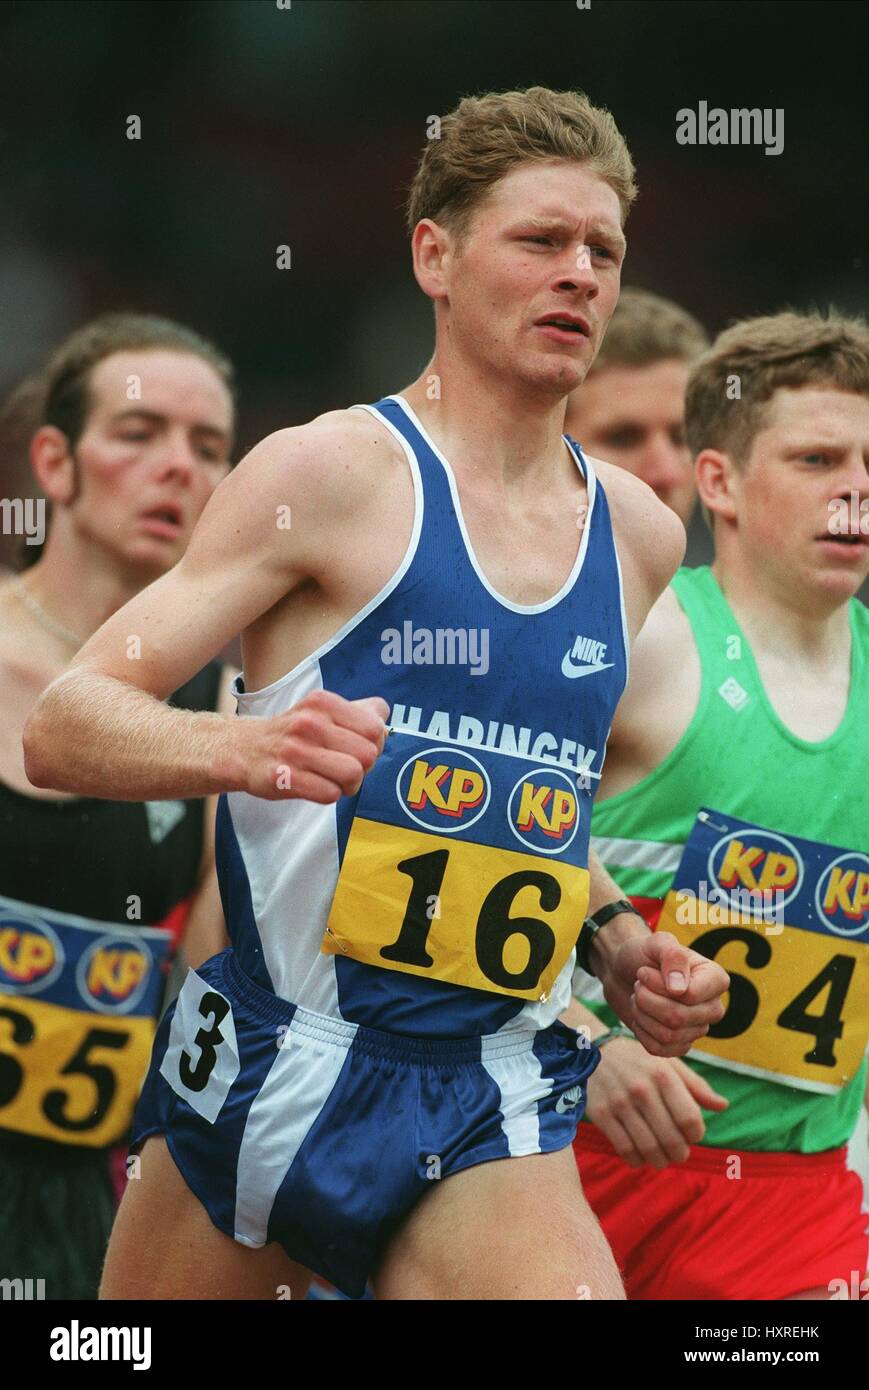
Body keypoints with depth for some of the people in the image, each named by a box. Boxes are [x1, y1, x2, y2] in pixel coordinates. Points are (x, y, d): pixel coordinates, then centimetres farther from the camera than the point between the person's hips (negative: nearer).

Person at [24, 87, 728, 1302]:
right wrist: (243, 747, -29)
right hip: (268, 1068, -3)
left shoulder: (643, 536, 12)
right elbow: (63, 726, -10)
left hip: (492, 1116, 3)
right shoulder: (332, 473, -5)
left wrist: (619, 948, 11)